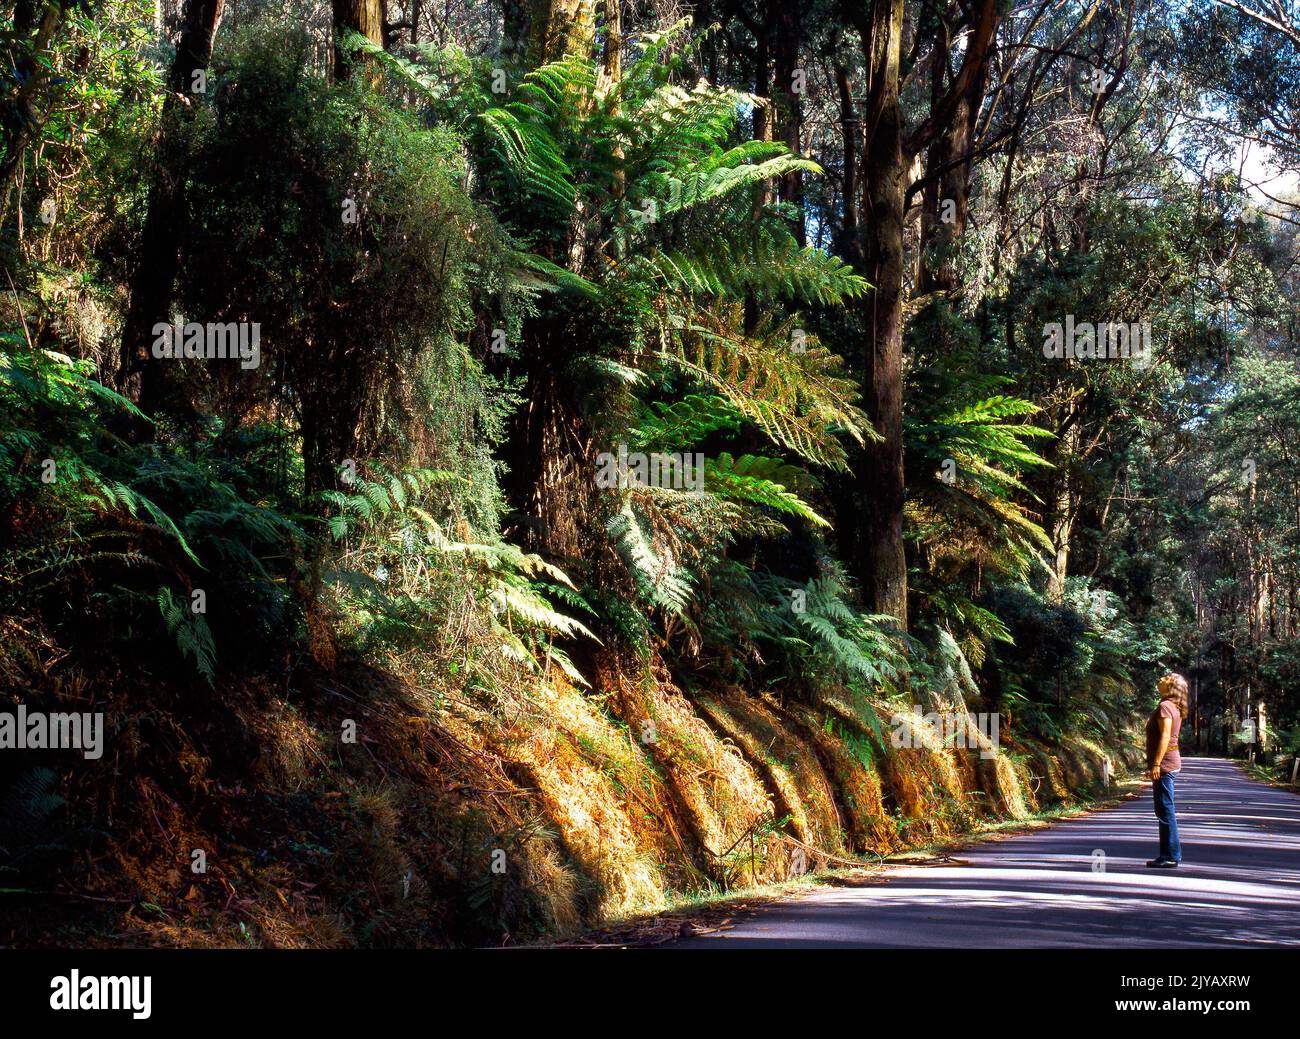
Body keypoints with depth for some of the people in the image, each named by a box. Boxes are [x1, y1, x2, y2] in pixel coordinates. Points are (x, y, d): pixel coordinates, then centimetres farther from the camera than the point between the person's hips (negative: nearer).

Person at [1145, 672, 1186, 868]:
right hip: (1168, 763, 10)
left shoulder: (1165, 706, -14)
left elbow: (1165, 736, -21)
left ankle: (1170, 856, -5)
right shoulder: (1172, 707, 17)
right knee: (1164, 811, 13)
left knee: (1165, 811, -7)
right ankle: (1169, 854, 17)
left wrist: (1156, 764, -23)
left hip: (1164, 763, -10)